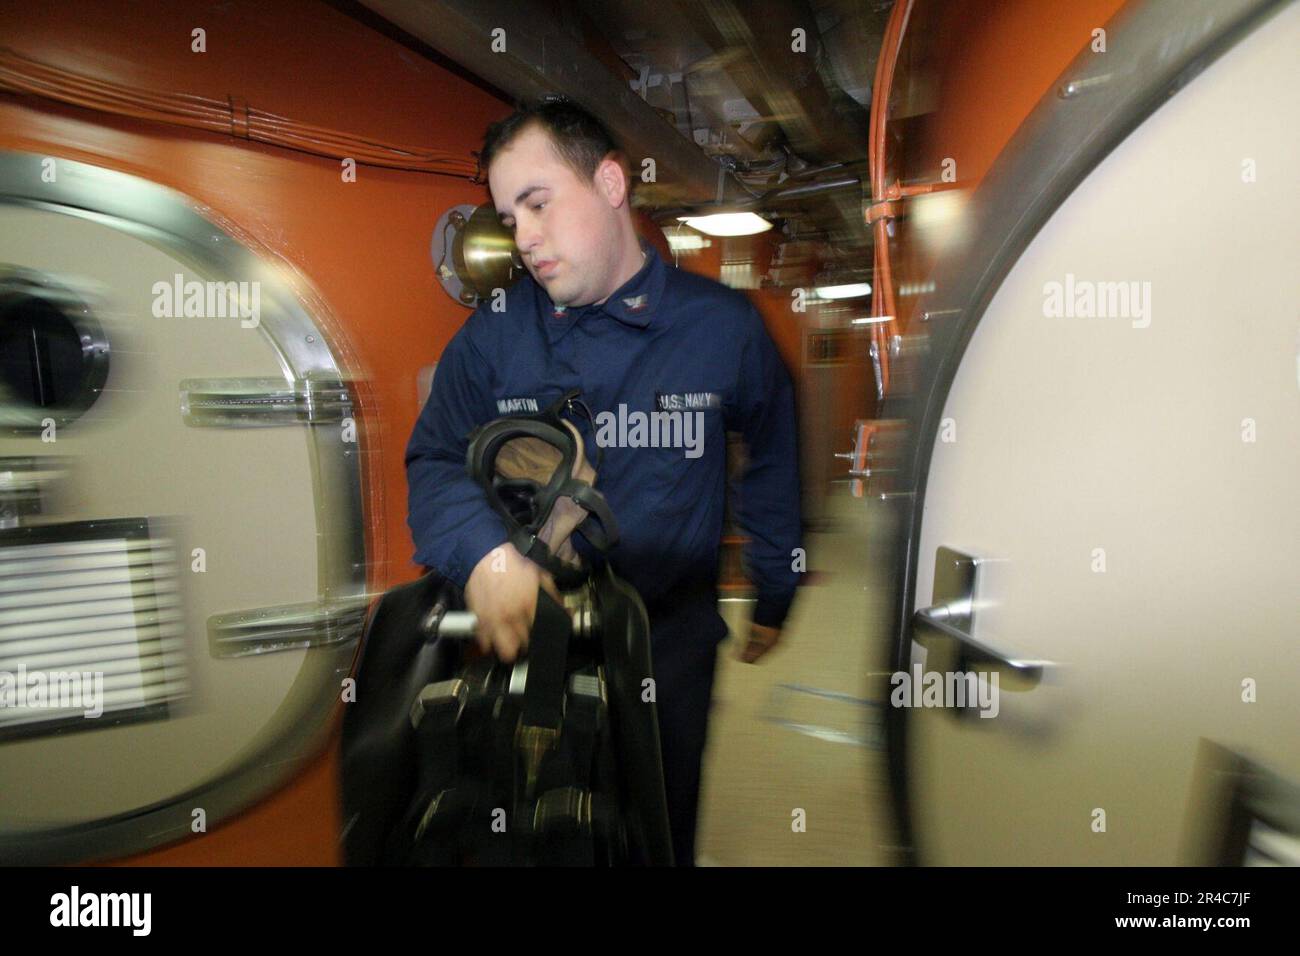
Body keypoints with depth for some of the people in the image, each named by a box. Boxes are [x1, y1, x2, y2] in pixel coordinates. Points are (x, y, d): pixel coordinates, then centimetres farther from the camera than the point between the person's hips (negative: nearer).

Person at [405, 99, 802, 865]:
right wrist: (484, 551, -30)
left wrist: (773, 600, 10)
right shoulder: (493, 332, -6)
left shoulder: (725, 325, -9)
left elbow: (770, 464, 2)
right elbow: (436, 461, -8)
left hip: (673, 640, -1)